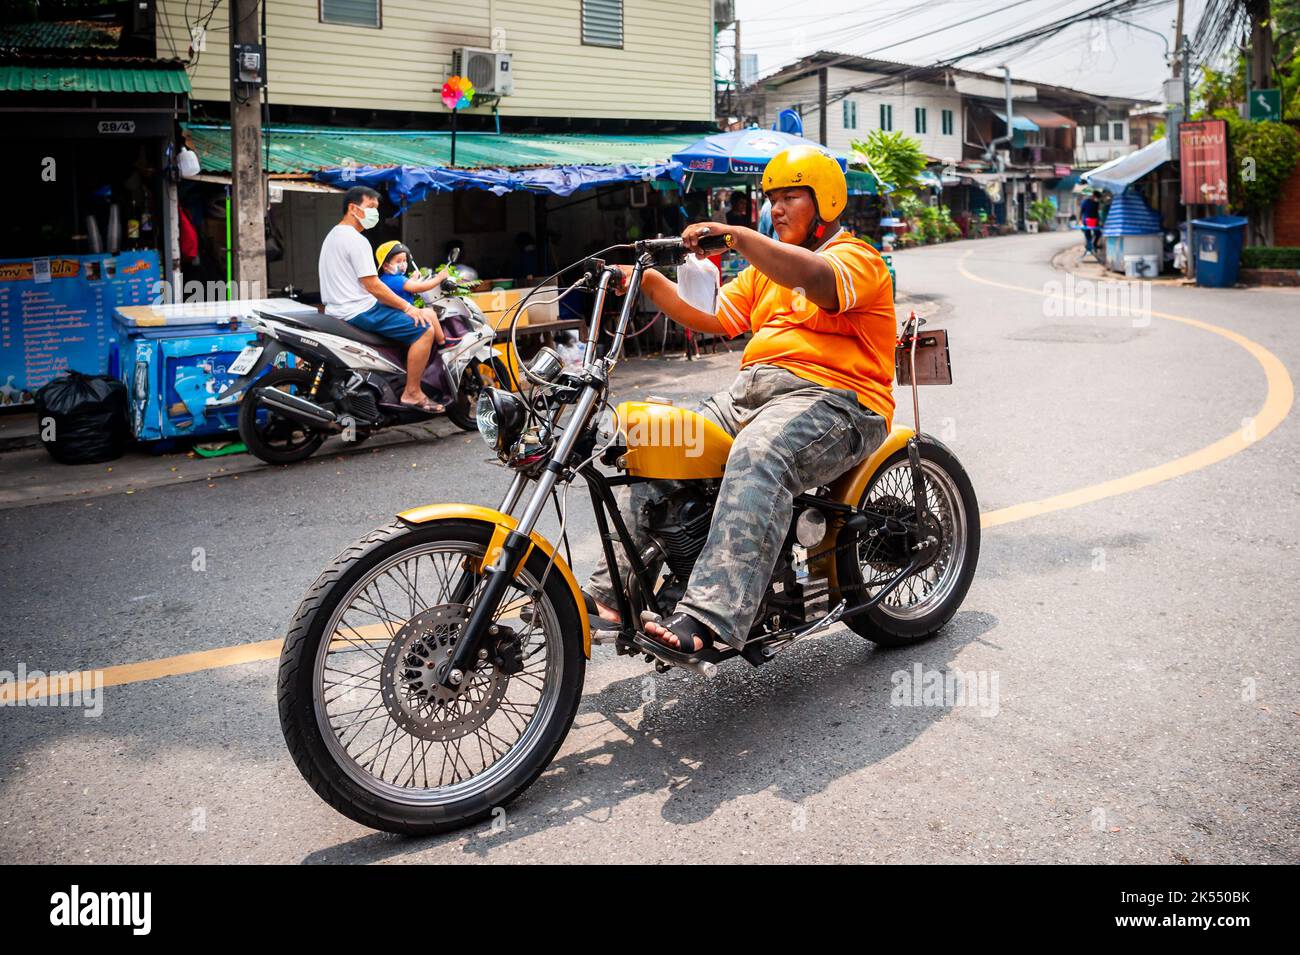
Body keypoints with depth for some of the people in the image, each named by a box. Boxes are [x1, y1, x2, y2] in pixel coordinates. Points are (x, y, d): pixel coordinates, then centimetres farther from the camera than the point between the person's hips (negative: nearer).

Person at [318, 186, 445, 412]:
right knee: (424, 329, -15)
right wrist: (407, 307, -11)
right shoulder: (356, 240, -15)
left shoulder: (334, 235, 20)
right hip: (359, 311, -11)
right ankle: (411, 393, -12)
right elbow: (373, 286, -19)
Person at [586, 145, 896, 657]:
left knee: (757, 458, -38)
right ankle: (612, 591, -2)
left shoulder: (856, 257, 1)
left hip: (831, 396, -8)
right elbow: (715, 317, 18)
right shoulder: (766, 265, 28)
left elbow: (818, 281, -24)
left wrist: (735, 236, -30)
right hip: (750, 392, 8)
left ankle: (704, 619, -48)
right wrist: (652, 282, 4)